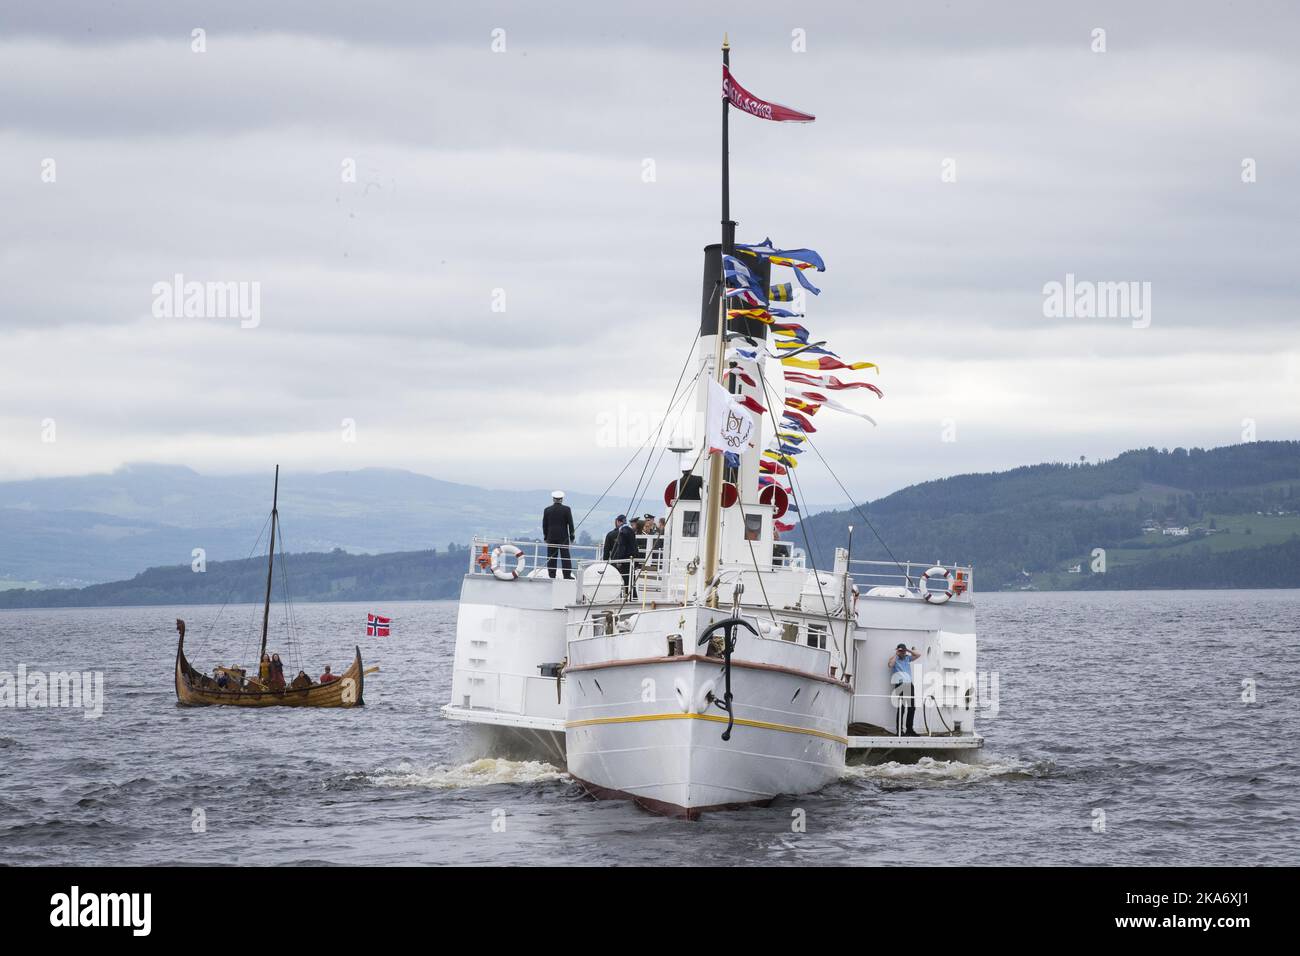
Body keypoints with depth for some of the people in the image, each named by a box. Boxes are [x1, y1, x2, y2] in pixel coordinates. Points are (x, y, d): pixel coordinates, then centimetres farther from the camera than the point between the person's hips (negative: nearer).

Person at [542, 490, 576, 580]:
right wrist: (572, 535, 5)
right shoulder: (566, 509, -4)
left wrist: (545, 536, 13)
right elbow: (570, 523, -2)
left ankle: (551, 576, 2)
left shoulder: (547, 510, 1)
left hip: (551, 537, 1)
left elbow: (544, 525, 6)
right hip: (563, 537, -1)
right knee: (565, 556, 2)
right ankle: (567, 575, -1)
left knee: (551, 558, 4)